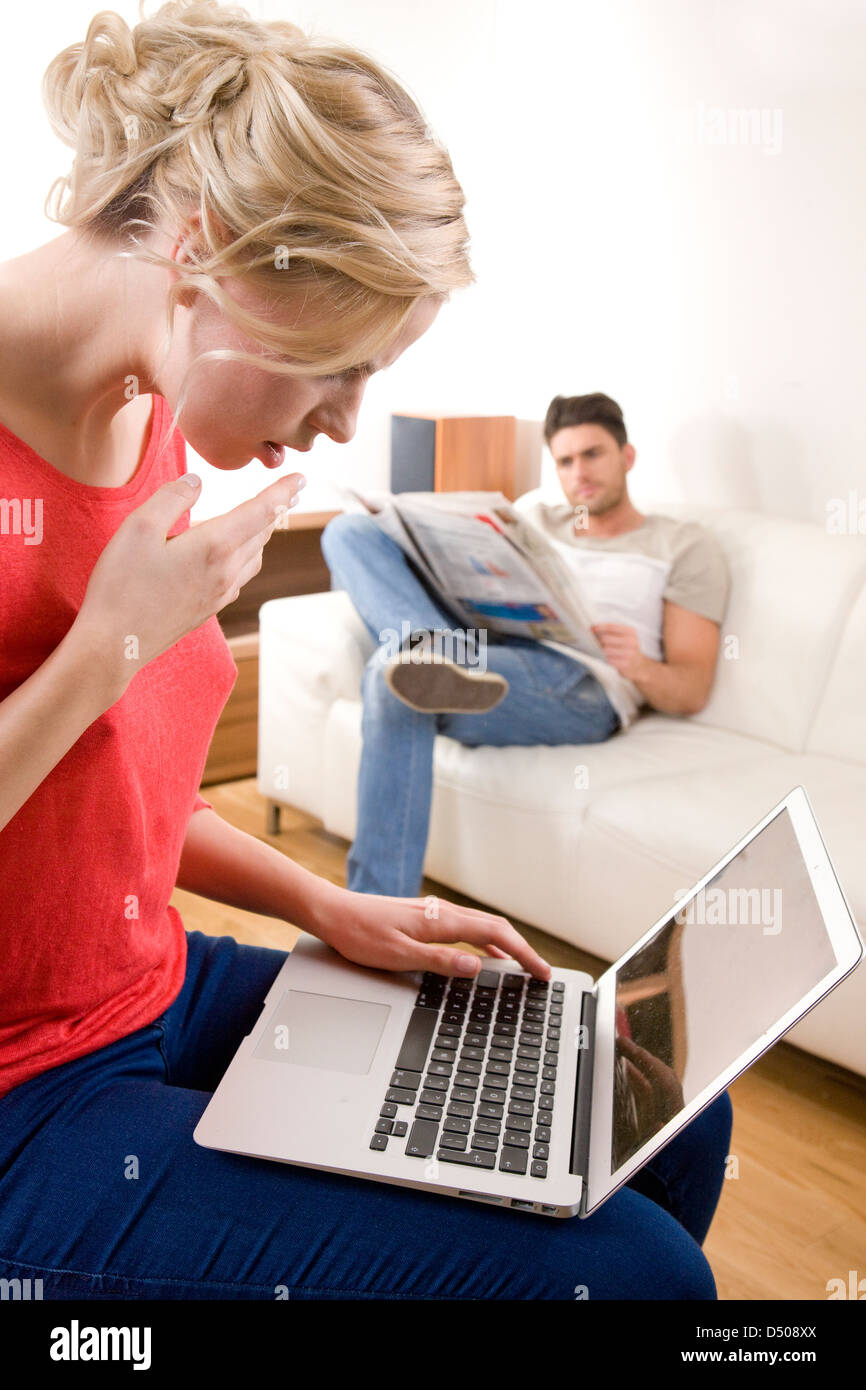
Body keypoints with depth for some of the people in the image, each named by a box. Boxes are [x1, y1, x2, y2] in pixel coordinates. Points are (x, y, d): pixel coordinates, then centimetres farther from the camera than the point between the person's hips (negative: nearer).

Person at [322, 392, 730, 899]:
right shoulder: (536, 520, 33)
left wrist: (639, 666, -17)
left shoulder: (686, 545, 16)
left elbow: (693, 693, 8)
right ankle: (439, 653, -39)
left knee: (393, 678, -35)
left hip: (577, 688, -6)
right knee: (351, 529, -11)